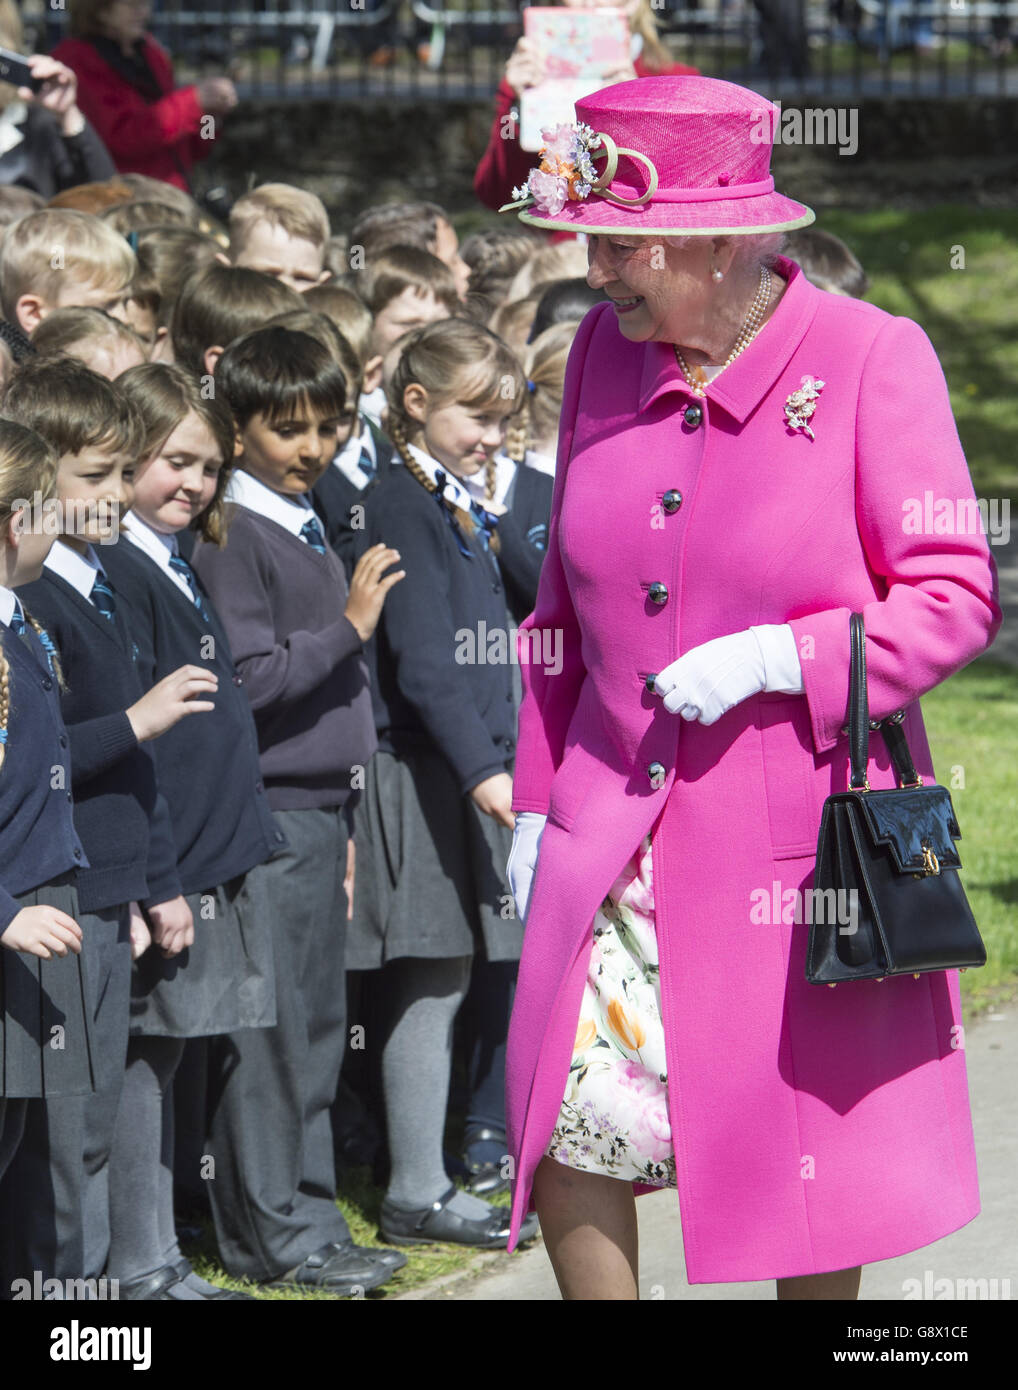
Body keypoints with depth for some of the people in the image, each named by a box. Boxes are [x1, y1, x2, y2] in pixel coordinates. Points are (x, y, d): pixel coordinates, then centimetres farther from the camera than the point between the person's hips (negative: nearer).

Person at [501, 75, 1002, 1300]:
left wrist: (774, 659, -20)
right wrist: (537, 796, 13)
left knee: (805, 1154, 7)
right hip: (618, 827, 4)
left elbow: (955, 597, -9)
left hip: (804, 840, -4)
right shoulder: (604, 350, 4)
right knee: (570, 1128, -4)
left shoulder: (869, 358, -10)